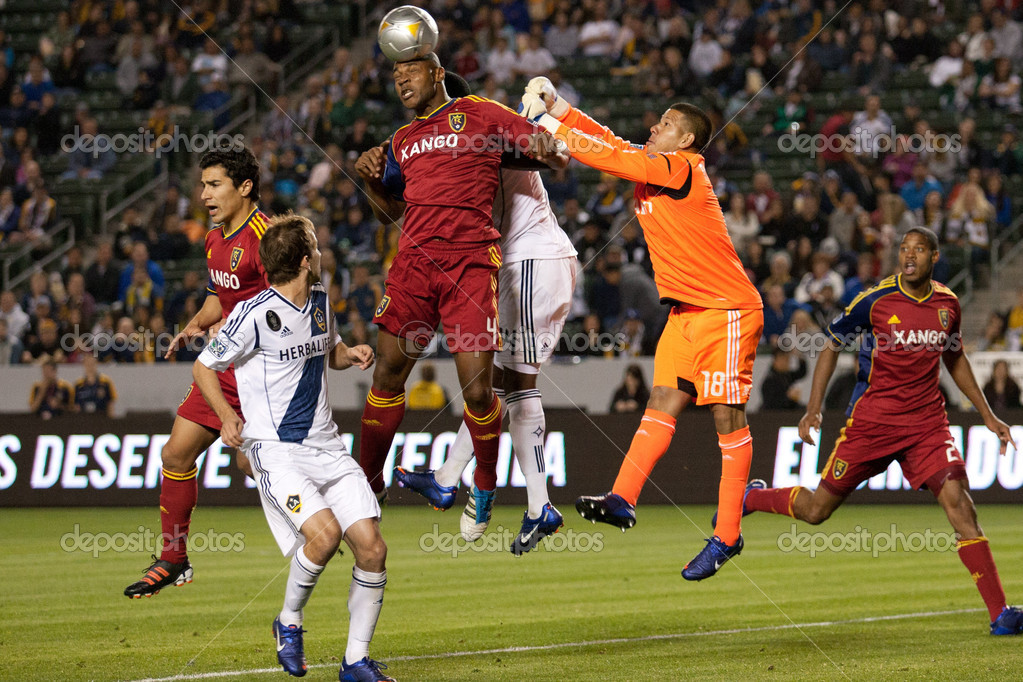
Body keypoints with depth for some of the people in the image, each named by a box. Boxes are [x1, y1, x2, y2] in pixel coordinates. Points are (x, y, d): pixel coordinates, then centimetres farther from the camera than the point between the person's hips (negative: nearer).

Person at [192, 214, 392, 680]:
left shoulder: (319, 300, 11)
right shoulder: (255, 315, -11)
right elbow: (204, 367, -2)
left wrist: (351, 355, 8)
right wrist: (227, 416, -15)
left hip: (326, 445, 7)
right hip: (276, 449, -7)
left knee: (372, 548, -6)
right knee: (325, 531, -28)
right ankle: (289, 621, -1)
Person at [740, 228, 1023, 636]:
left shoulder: (947, 304, 3)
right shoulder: (876, 301, -10)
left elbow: (955, 358, 20)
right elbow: (831, 347, 1)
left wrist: (987, 416, 20)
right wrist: (814, 408, -7)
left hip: (926, 421, 2)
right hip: (872, 418, -2)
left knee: (958, 502, -16)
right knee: (817, 509, 2)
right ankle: (752, 498, 35)